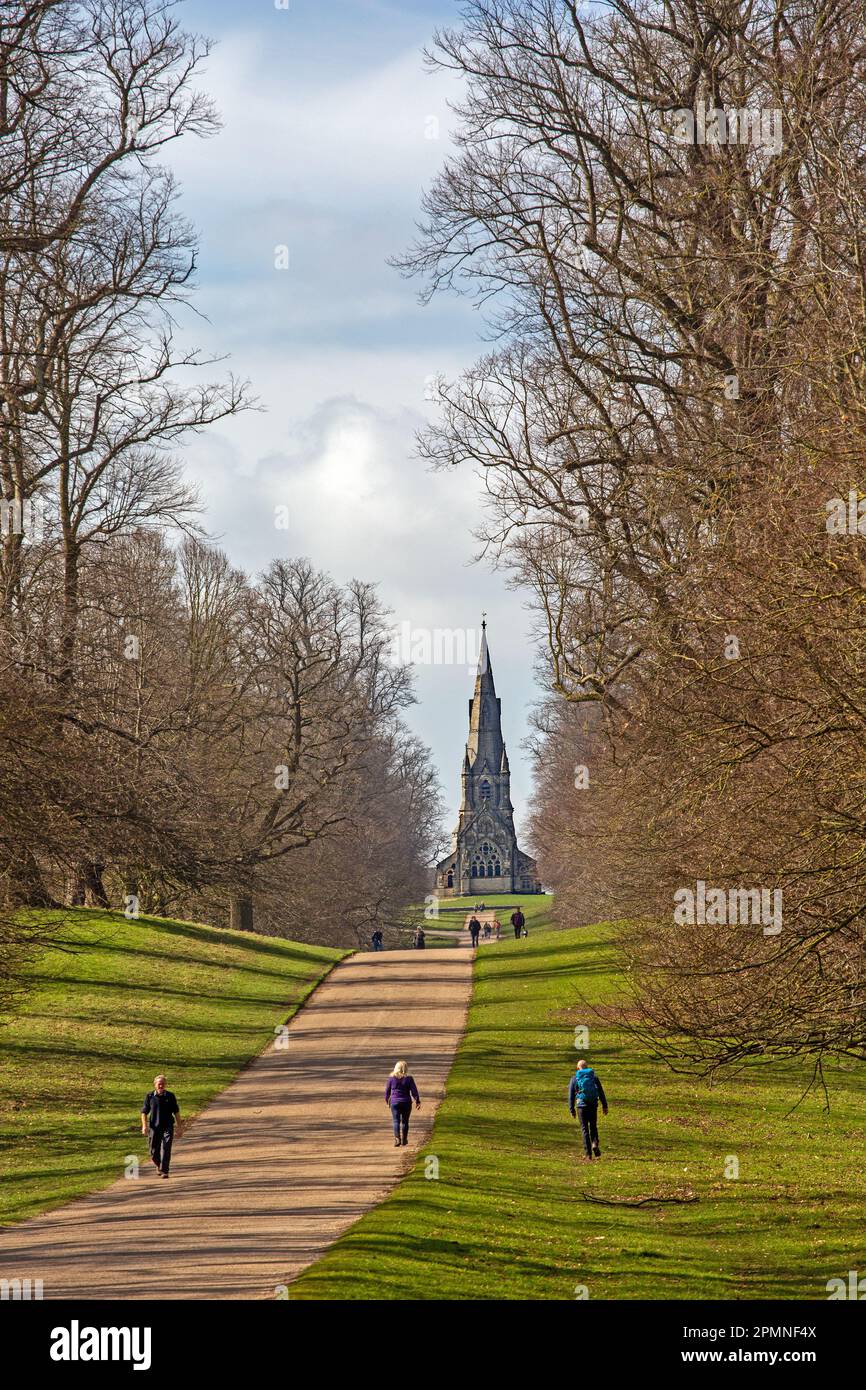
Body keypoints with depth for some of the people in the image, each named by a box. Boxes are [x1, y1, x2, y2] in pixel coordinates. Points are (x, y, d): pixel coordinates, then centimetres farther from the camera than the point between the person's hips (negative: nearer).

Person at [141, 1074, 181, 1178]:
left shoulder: (170, 1096, 2)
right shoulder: (150, 1096, 1)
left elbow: (176, 1112, 9)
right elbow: (144, 1112, 6)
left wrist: (179, 1127, 6)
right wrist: (144, 1125, -8)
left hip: (167, 1127, -1)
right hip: (154, 1128, 1)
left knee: (166, 1149, -13)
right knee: (154, 1152, 7)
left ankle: (164, 1171, -11)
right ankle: (159, 1165, 37)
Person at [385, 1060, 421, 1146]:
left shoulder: (391, 1078, -3)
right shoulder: (409, 1079, -6)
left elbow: (387, 1091, 6)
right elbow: (414, 1091, -5)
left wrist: (387, 1100, 23)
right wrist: (417, 1101, 5)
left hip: (395, 1103, 0)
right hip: (406, 1103, 0)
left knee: (396, 1121, -1)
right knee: (405, 1121, 12)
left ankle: (397, 1138, -18)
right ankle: (404, 1139, 19)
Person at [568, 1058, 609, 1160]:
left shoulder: (574, 1079, 3)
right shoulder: (594, 1077, 6)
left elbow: (571, 1096, 2)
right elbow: (601, 1092, 3)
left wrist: (572, 1110, 7)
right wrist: (604, 1106, 5)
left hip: (582, 1106, -1)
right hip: (593, 1106, 1)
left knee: (584, 1129, 3)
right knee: (593, 1127, 17)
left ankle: (588, 1154, -1)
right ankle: (595, 1143, -10)